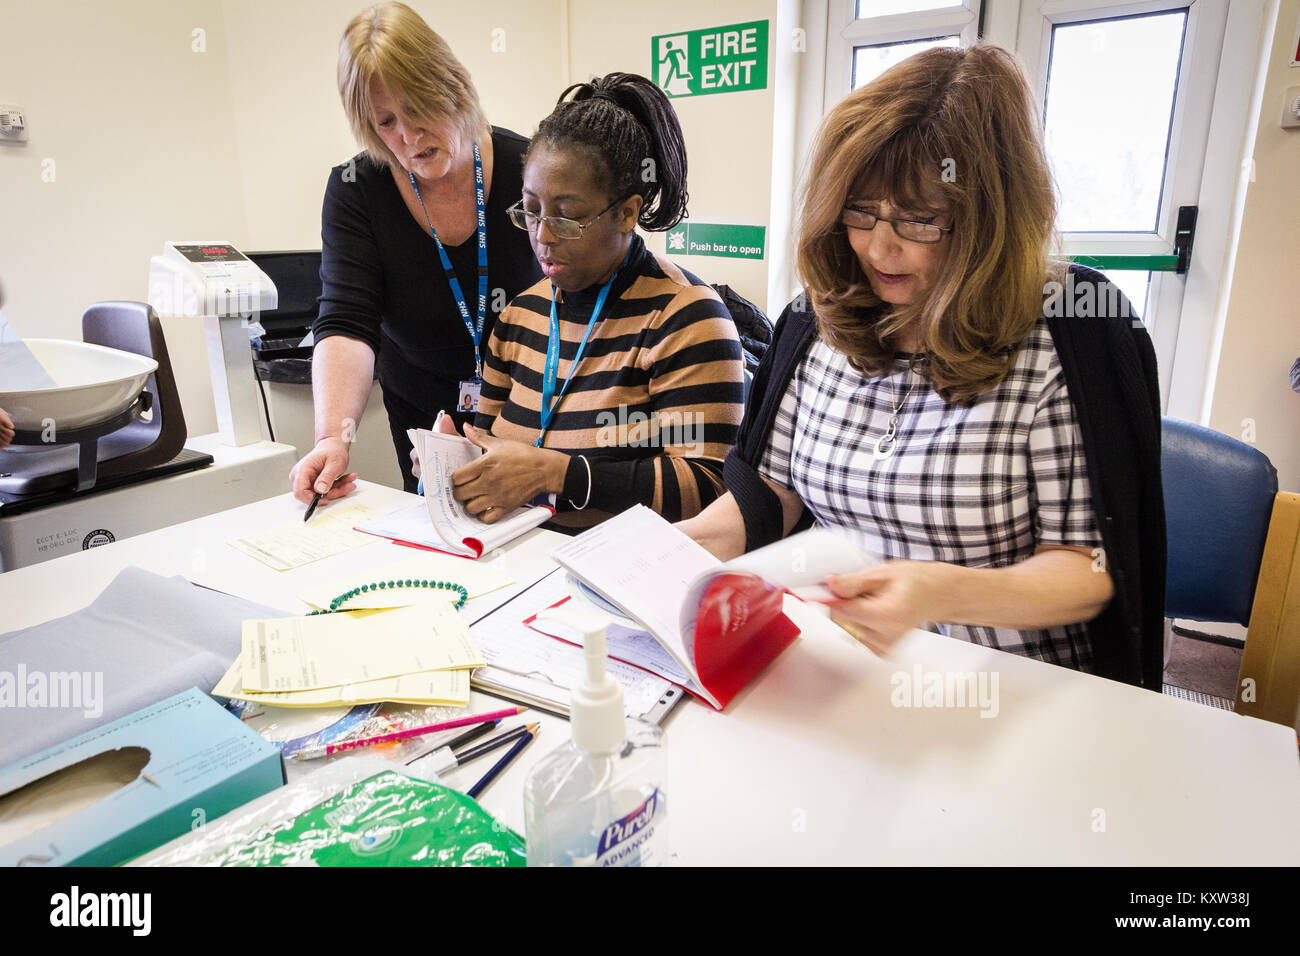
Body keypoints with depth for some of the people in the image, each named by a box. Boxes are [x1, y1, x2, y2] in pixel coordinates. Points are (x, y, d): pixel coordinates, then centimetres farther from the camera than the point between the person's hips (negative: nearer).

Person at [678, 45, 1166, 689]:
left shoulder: (1070, 333, -12)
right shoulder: (821, 318, 2)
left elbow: (1090, 567, -11)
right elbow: (775, 487, 9)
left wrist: (947, 592, -30)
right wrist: (694, 538, -11)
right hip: (840, 660, 5)